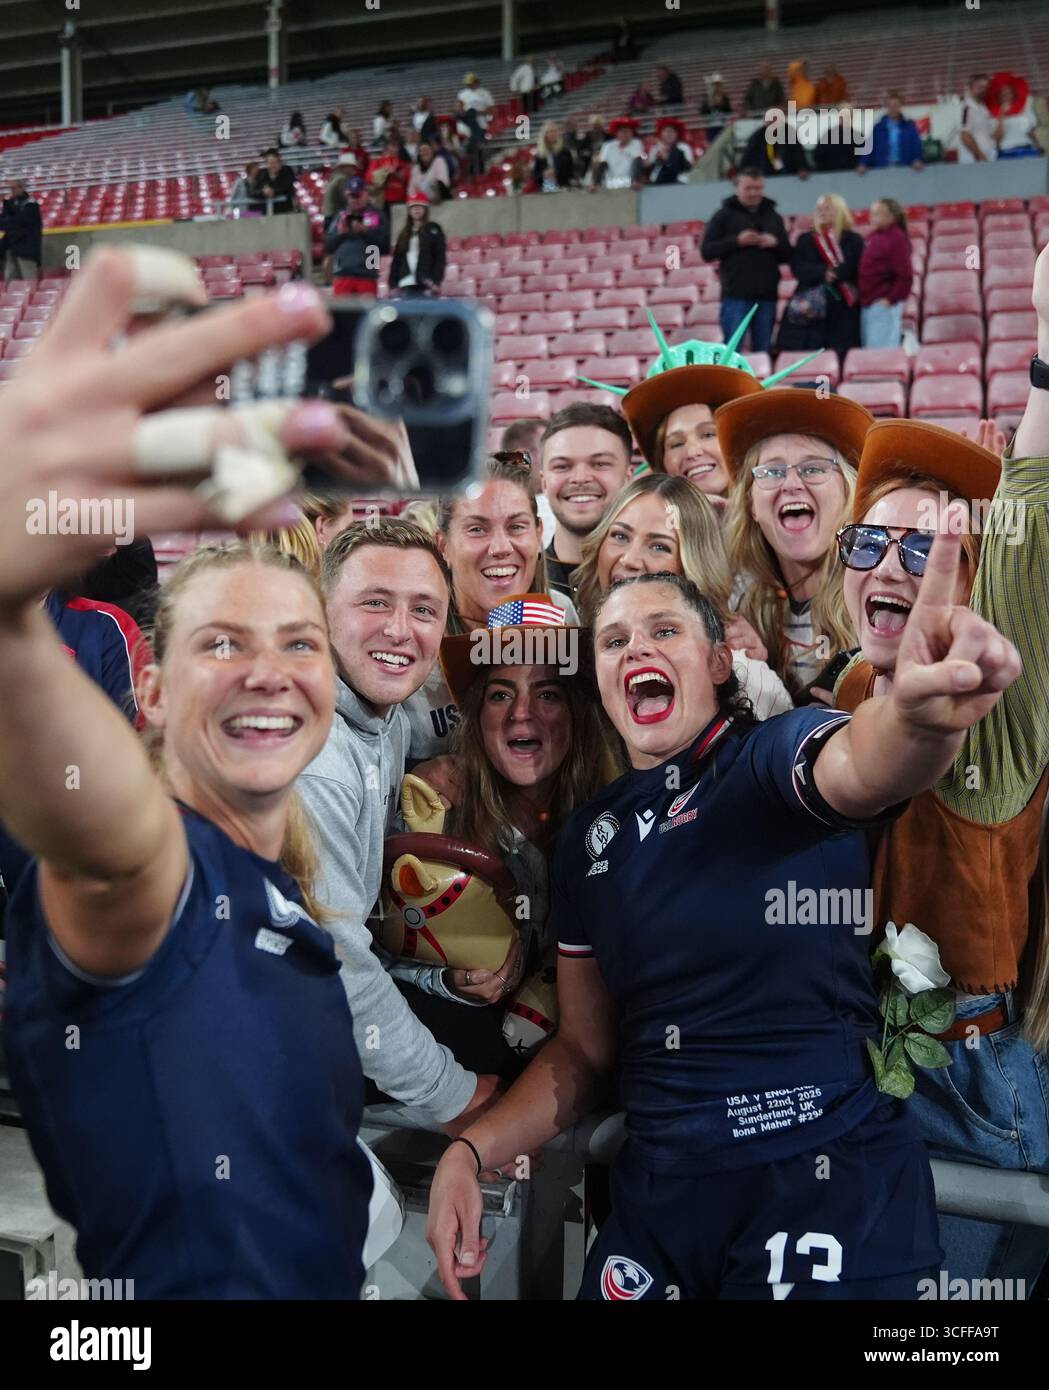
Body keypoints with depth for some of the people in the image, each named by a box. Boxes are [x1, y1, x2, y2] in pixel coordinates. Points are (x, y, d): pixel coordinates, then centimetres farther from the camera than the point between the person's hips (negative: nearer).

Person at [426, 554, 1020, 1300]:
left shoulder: (778, 750, -9)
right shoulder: (588, 834, 7)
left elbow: (858, 769, -35)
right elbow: (583, 1048, 12)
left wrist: (918, 717, -59)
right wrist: (468, 1153, -2)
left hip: (830, 1179, -5)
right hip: (656, 1193, 5)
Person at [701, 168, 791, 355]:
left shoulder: (774, 217, 15)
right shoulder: (724, 215, 5)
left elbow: (787, 255, 16)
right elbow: (707, 252, -2)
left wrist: (775, 243, -4)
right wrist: (736, 241, -13)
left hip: (767, 294, 3)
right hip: (736, 294, -3)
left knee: (763, 351, 6)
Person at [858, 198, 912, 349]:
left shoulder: (897, 238, -9)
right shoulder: (873, 236, 12)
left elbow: (905, 275, -13)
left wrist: (891, 298, -14)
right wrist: (861, 295, 12)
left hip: (884, 304, -8)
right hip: (867, 303, 8)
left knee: (881, 351, -7)